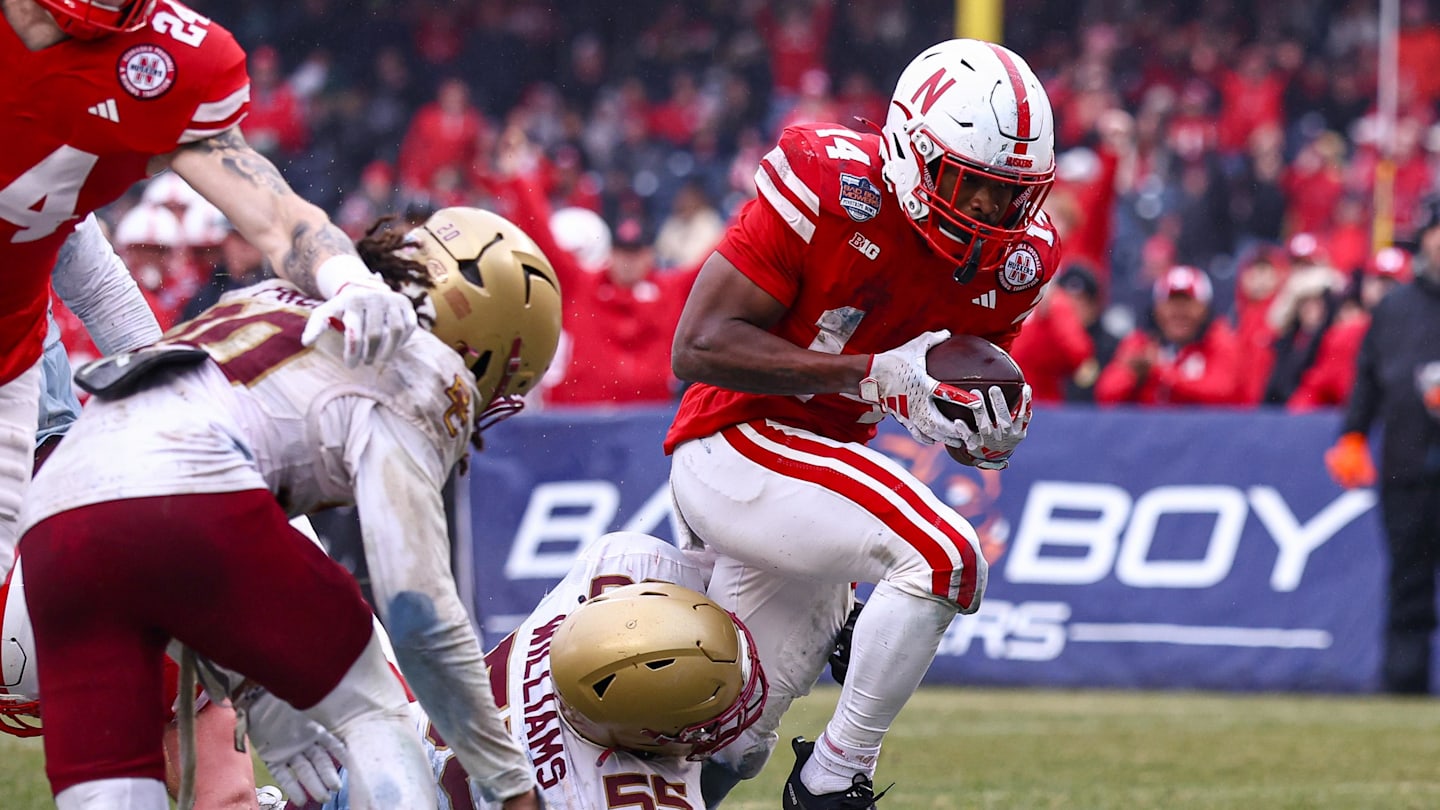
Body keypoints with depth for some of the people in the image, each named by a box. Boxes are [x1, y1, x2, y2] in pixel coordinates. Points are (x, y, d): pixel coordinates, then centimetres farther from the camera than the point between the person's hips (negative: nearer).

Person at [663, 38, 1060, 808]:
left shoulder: (1014, 258, -3)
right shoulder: (829, 183, -22)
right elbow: (699, 347, -23)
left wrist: (993, 434, -14)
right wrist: (875, 374, -28)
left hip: (815, 467, 8)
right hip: (735, 448, -8)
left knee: (730, 747, 18)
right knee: (943, 558, -27)